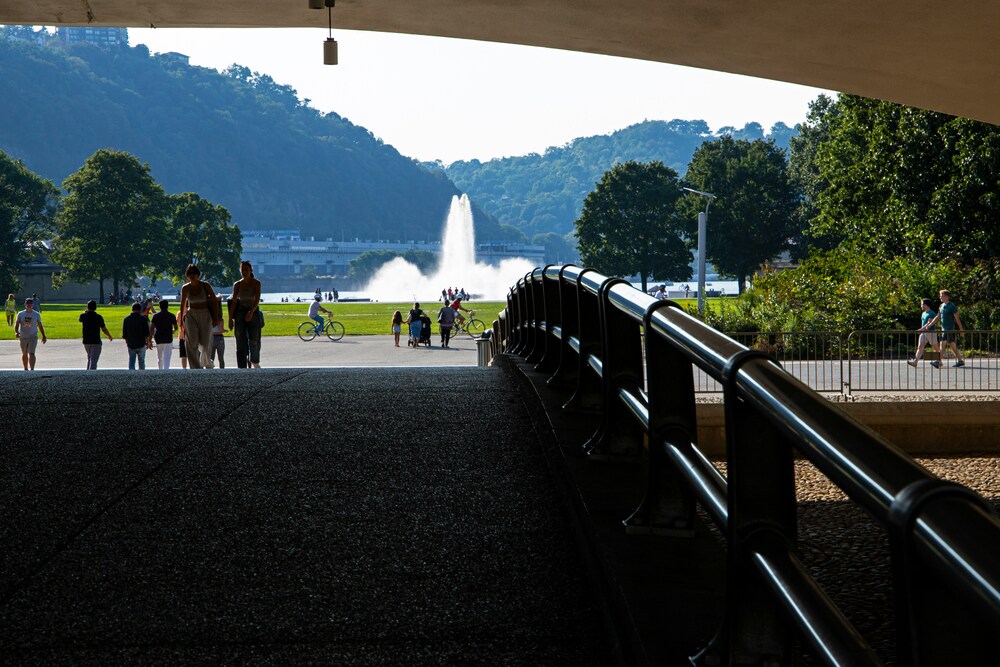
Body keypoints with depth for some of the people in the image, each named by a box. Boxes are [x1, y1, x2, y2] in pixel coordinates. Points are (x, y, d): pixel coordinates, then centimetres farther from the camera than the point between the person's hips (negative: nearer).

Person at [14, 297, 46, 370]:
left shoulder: (36, 315, 2)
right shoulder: (20, 314, 4)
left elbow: (40, 326, 9)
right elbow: (16, 324, 0)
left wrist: (43, 336, 7)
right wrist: (16, 332, -19)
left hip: (33, 337, -2)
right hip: (23, 337, 2)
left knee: (31, 353, -17)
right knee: (24, 354, 13)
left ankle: (32, 370, -23)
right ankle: (25, 369, 29)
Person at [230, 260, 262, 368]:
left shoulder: (256, 283, -2)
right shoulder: (237, 284, 6)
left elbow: (257, 299, -13)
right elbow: (233, 301, 5)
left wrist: (251, 312, -28)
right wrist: (230, 318, 0)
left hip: (253, 313, -2)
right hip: (240, 314, 2)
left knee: (254, 341, -3)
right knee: (241, 342, -1)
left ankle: (255, 362, 17)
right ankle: (242, 367, 0)